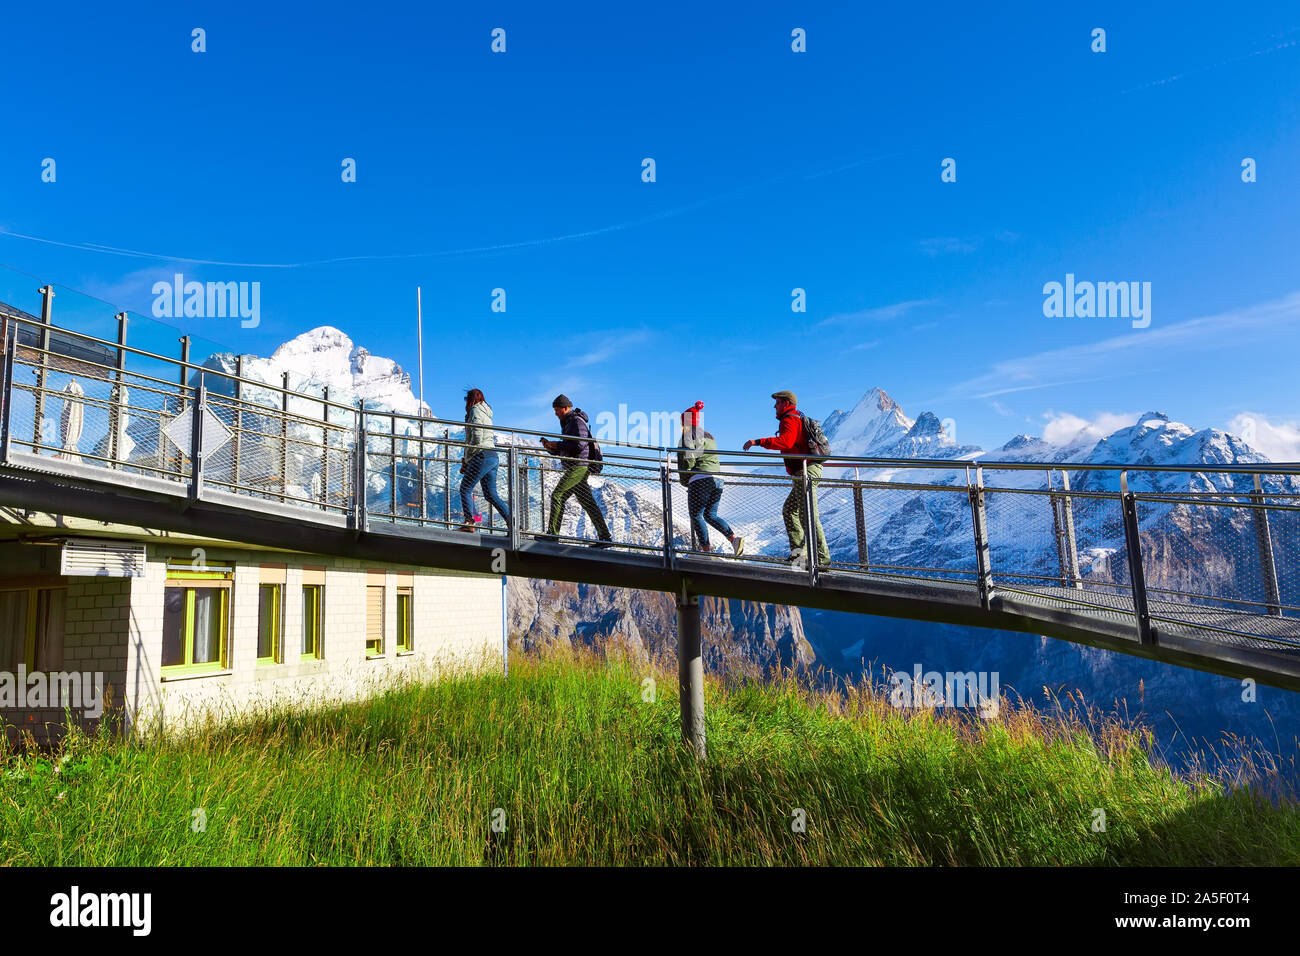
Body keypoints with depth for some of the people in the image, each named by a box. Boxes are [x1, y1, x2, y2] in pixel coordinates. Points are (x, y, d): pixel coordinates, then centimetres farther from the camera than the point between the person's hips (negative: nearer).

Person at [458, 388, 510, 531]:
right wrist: (466, 461, 18)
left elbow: (477, 438, -15)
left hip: (482, 456, -9)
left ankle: (470, 522, -9)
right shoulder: (486, 413, 25)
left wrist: (466, 459, -6)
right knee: (491, 494, 8)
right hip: (493, 457, 9)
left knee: (465, 489, -4)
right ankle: (512, 522, 0)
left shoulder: (475, 411, -4)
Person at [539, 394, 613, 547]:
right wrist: (551, 447, 7)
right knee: (588, 503, 5)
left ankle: (553, 532, -6)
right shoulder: (568, 424, 24)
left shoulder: (576, 421, -8)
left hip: (578, 466, -10)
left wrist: (558, 444, -14)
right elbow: (563, 451, 26)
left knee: (557, 495, -9)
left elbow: (579, 445, -21)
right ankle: (605, 537, 4)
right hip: (576, 468, 10)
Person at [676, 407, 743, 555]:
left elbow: (688, 458, -15)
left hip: (700, 480, -8)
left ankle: (706, 550, -6)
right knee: (710, 515, 15)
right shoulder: (708, 436, 24)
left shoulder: (688, 435, -3)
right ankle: (734, 538, -4)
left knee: (696, 516, 0)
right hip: (717, 480, 8)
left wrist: (684, 479, -1)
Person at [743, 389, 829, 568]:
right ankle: (798, 552, 12)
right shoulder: (799, 418, 23)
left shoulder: (790, 419, -9)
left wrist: (758, 442, -30)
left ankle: (822, 558, -9)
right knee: (789, 510, 15)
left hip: (806, 472, -11)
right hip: (810, 469, 11)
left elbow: (785, 441, -28)